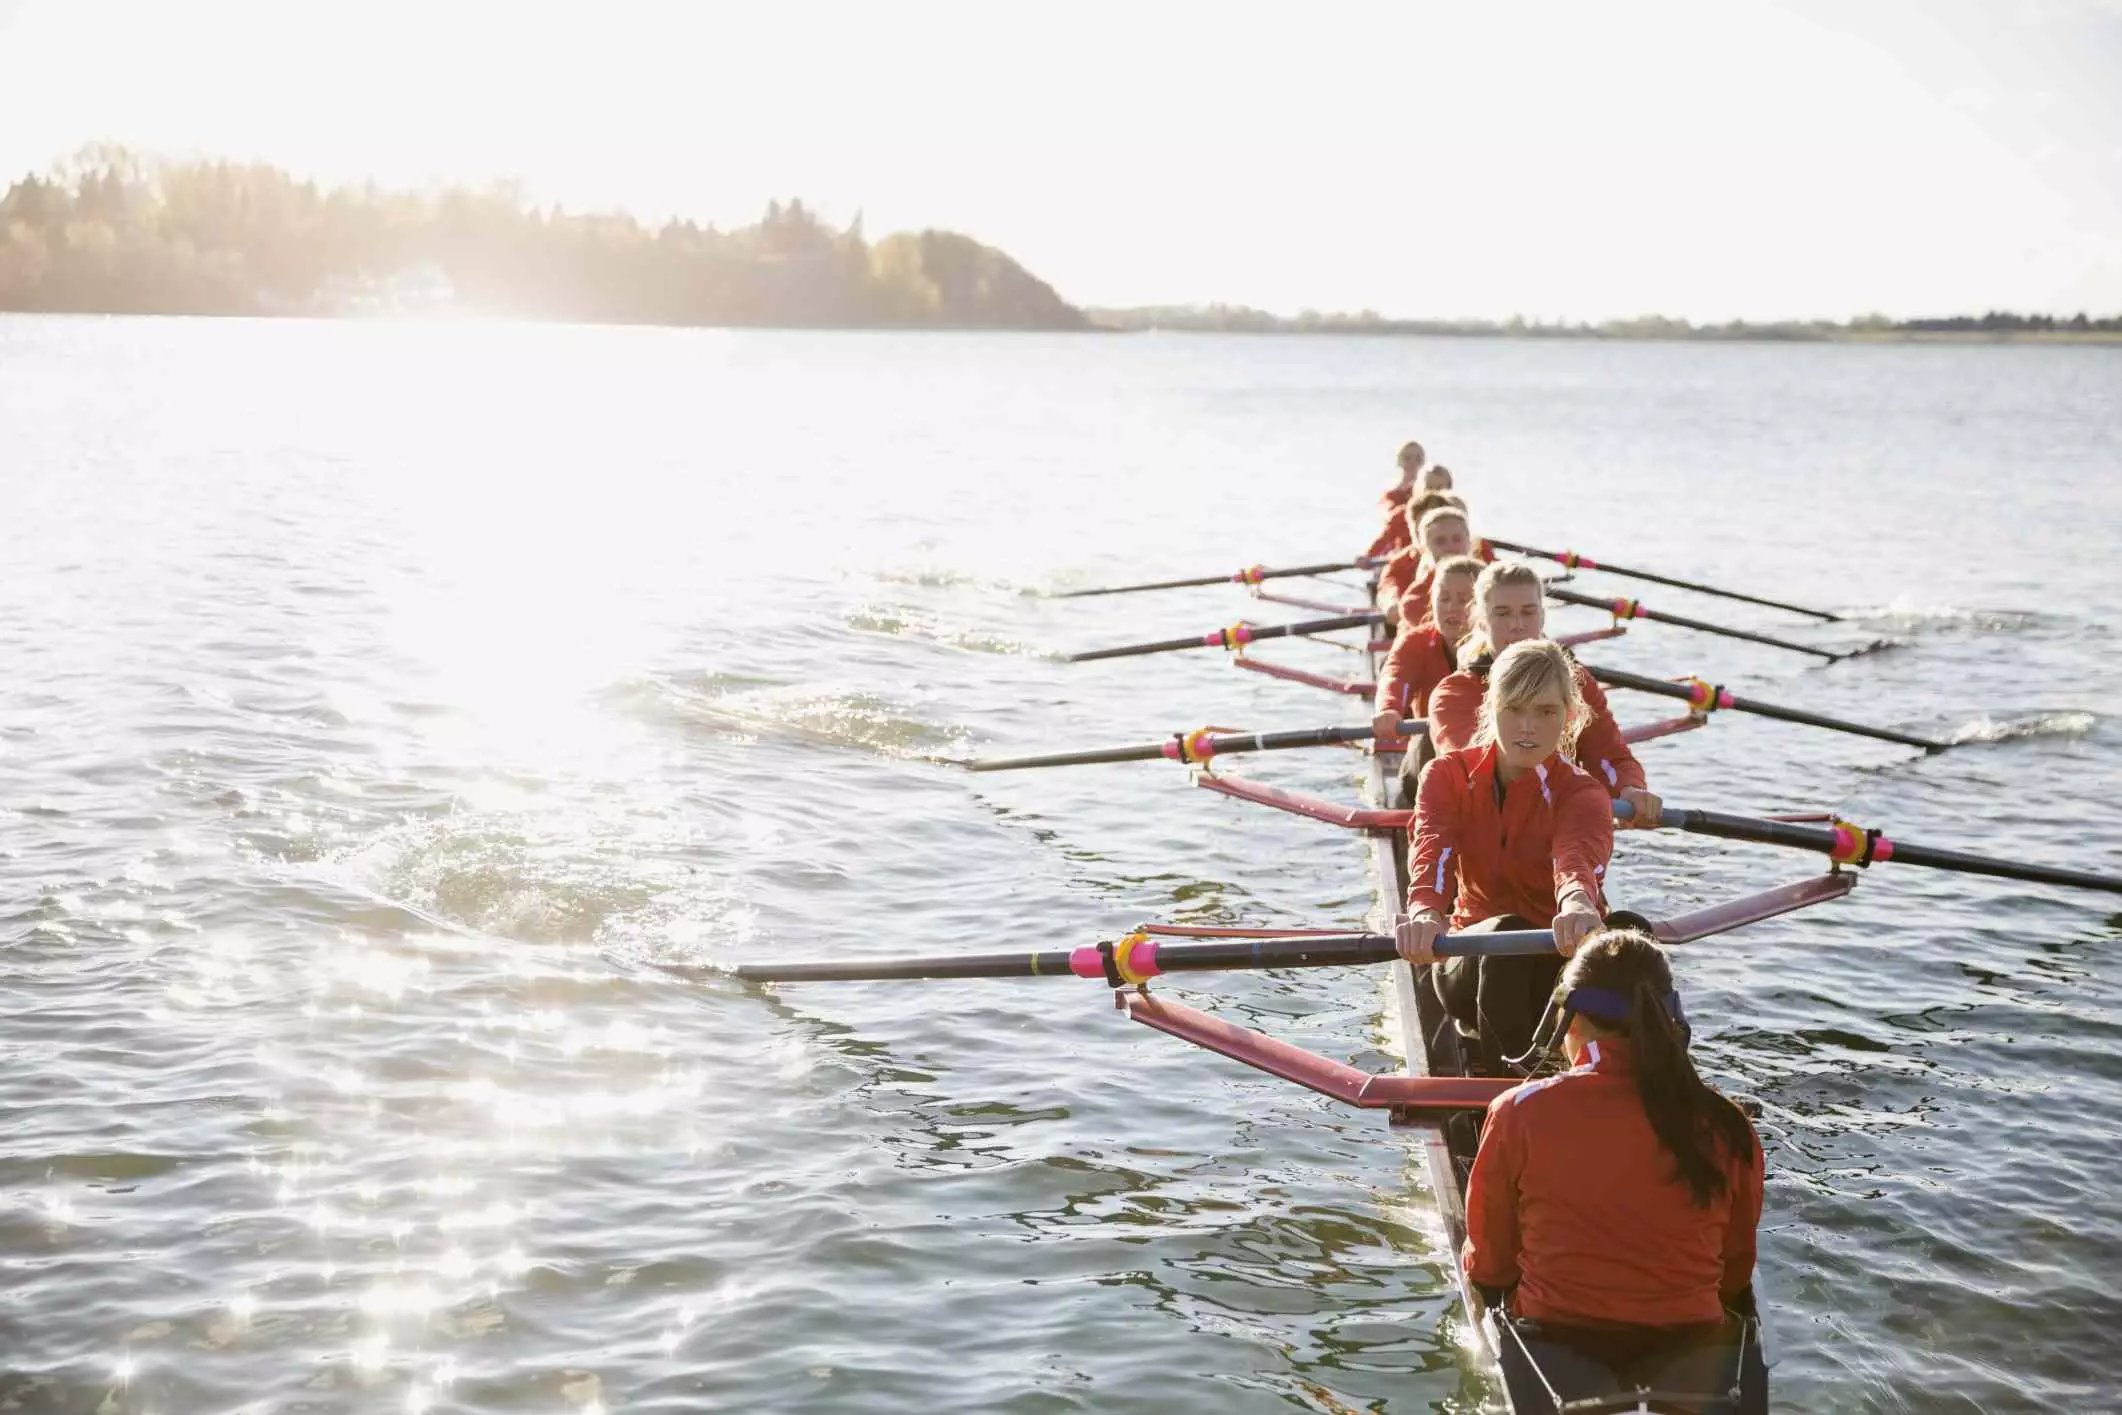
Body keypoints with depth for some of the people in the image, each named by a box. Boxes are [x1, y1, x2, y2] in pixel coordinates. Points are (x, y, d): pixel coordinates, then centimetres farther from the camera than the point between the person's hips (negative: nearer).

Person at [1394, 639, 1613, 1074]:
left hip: (1558, 961, 0)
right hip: (1469, 963, 0)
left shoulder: (1581, 794, -10)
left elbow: (1577, 856, -36)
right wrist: (1425, 913, -52)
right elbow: (1431, 849, -27)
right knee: (1506, 935, -35)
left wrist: (1579, 904, -63)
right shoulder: (1449, 775, -4)